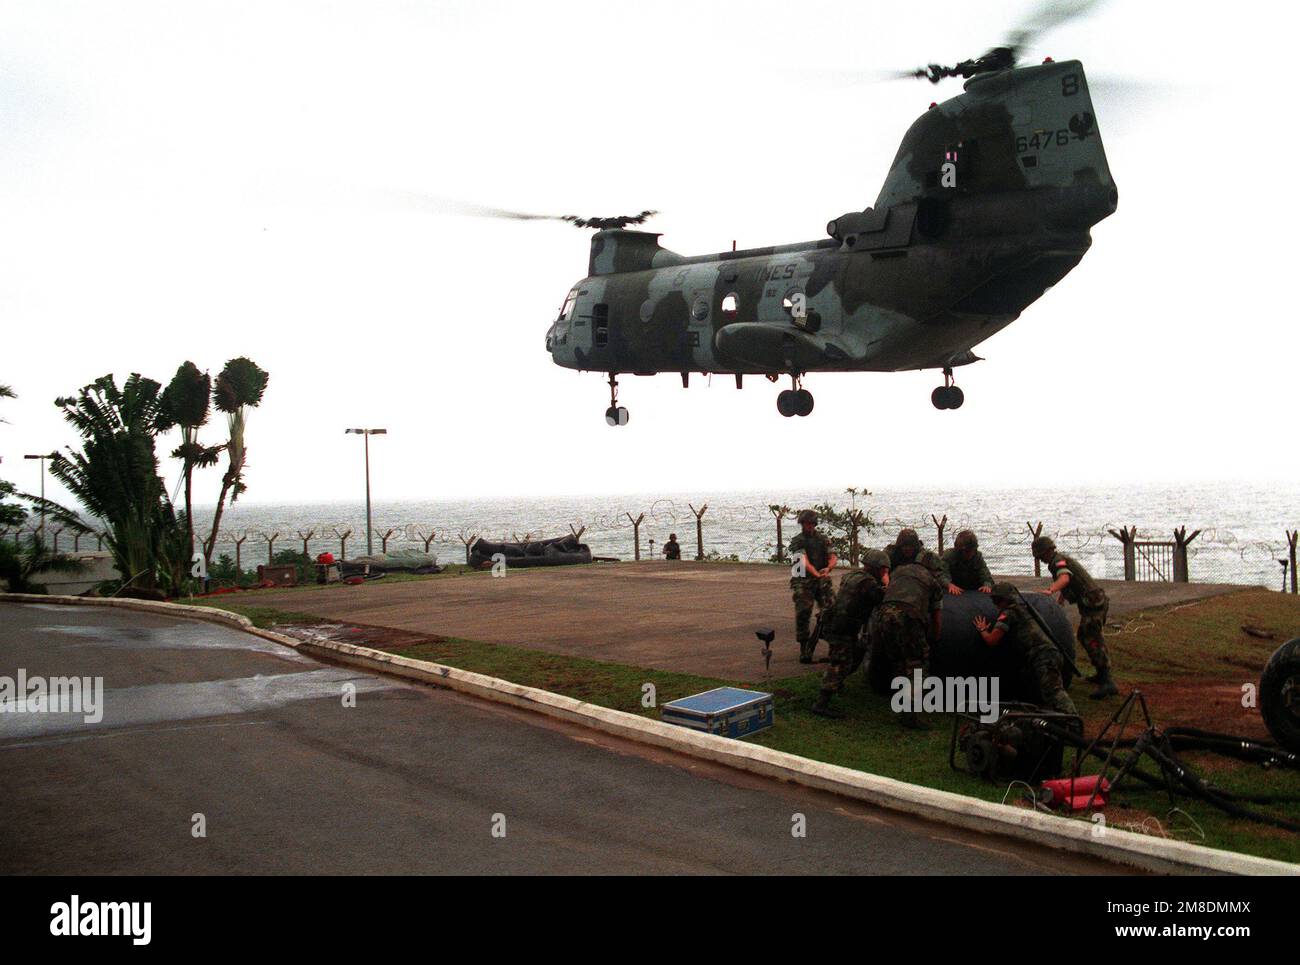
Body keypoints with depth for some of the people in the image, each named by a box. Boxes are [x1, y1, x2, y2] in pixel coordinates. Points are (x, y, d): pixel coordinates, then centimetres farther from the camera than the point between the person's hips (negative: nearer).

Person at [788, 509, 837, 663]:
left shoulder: (823, 539, 15)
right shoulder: (797, 541, 0)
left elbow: (833, 558, 5)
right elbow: (804, 562, -14)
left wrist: (828, 568, -19)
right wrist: (816, 574, -31)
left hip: (823, 580, 4)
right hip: (803, 581, -3)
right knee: (803, 614, -9)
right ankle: (804, 651, -3)